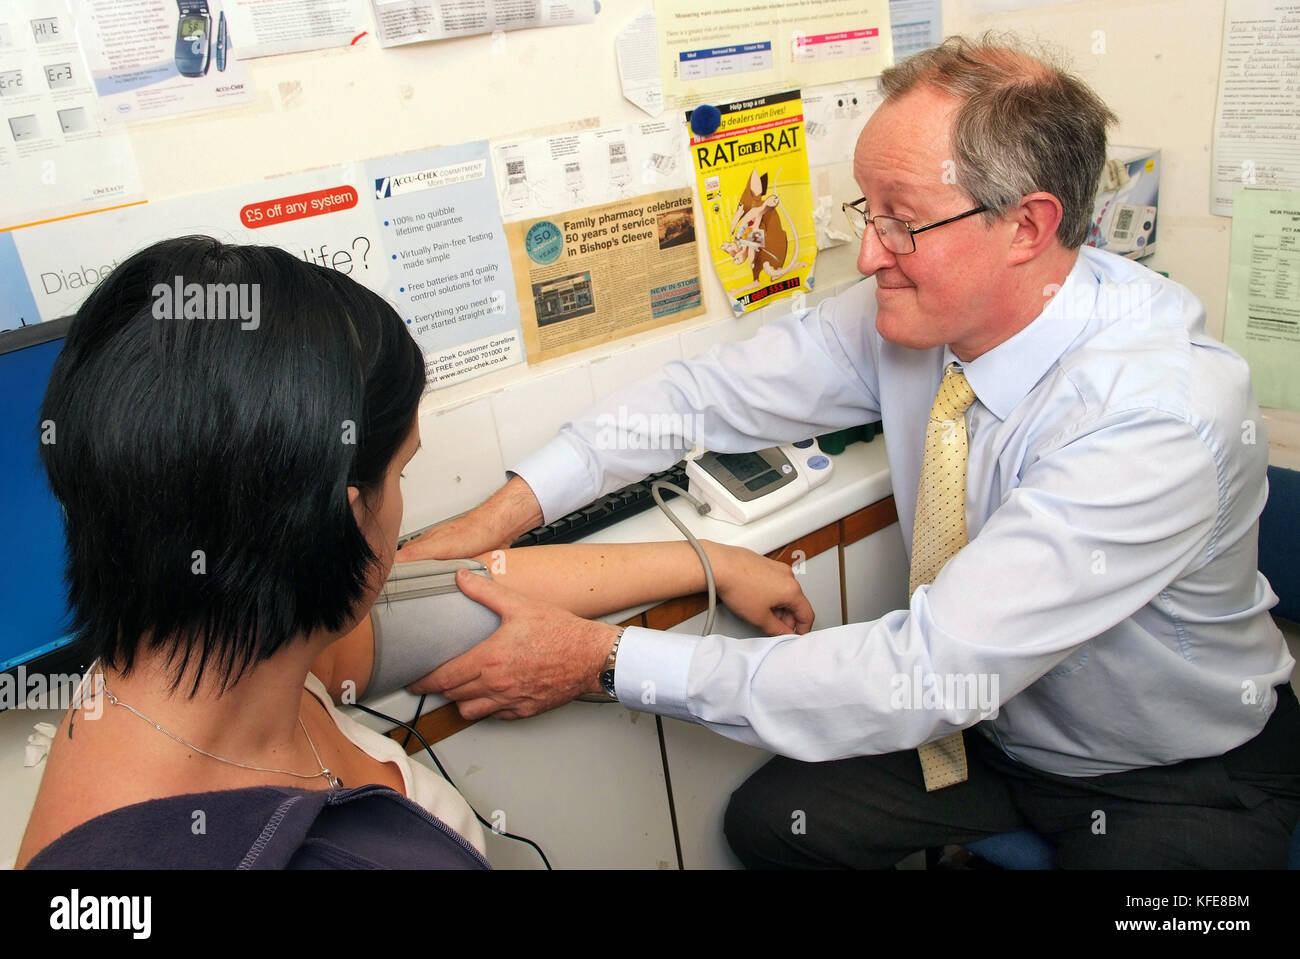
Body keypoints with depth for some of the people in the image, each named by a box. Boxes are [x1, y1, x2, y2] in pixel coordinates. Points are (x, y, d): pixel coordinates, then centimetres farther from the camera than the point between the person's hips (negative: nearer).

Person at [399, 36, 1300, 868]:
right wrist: (497, 517, -21)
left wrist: (608, 659, -37)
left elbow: (931, 672, -38)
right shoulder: (912, 308, -16)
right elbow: (716, 392, -10)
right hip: (989, 720, 5)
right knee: (770, 818, -1)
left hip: (1181, 780, -5)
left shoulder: (1160, 414, -36)